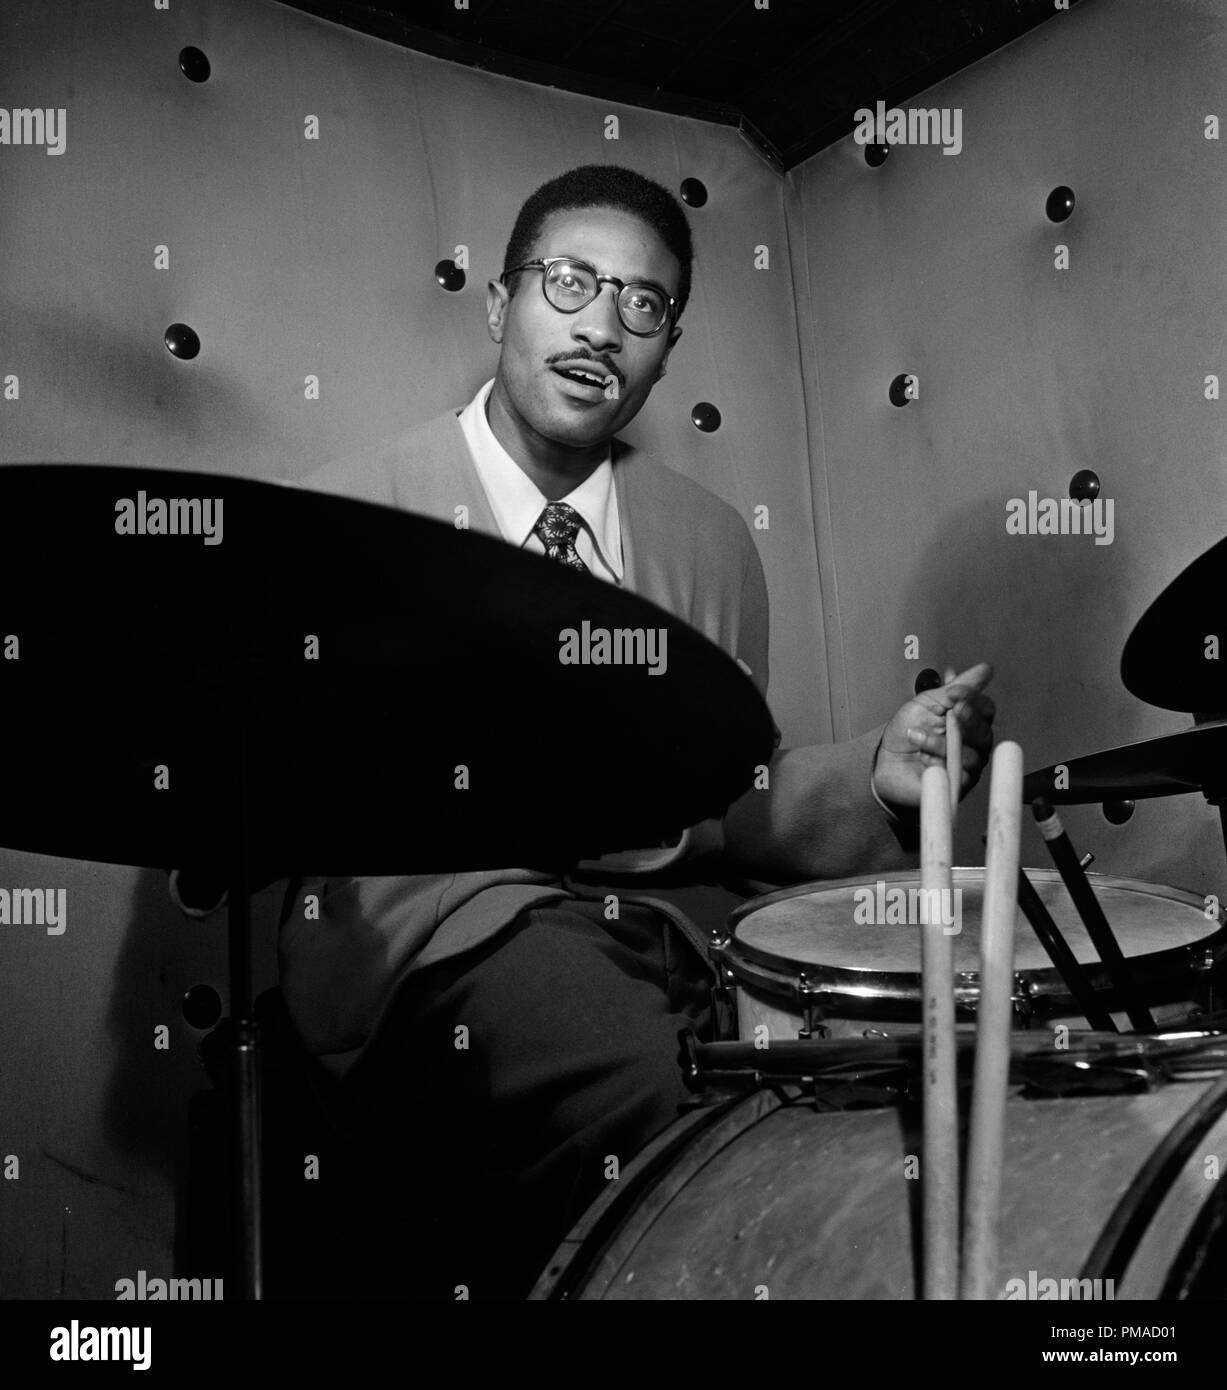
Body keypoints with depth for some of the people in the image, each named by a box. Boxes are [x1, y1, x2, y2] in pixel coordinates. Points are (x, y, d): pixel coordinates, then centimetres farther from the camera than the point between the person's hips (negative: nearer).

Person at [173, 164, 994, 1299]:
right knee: (628, 1073, -35)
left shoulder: (711, 543, 13)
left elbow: (728, 809, 15)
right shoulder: (349, 514, 1)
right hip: (429, 923, -4)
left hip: (661, 929, 5)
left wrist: (874, 779, -3)